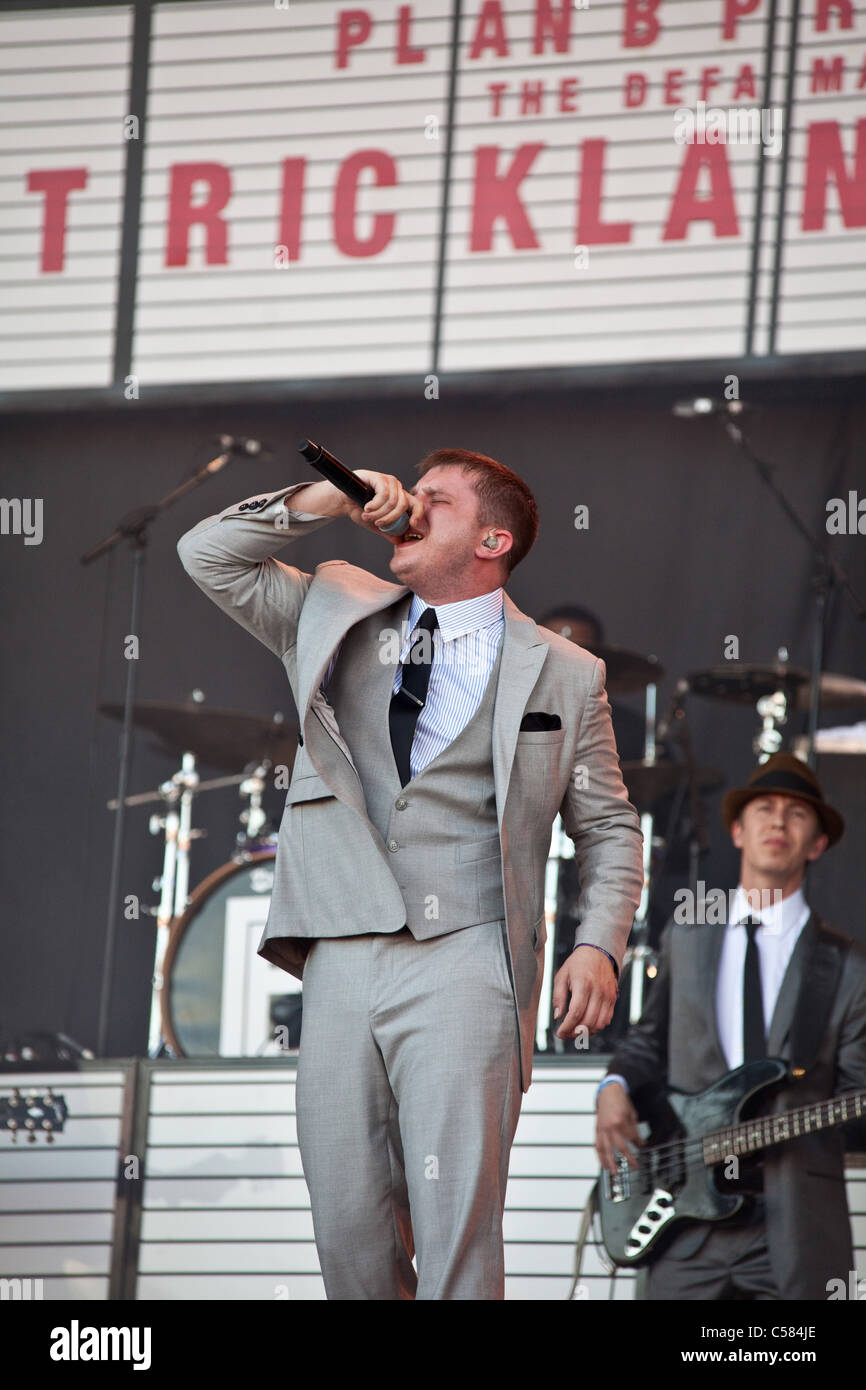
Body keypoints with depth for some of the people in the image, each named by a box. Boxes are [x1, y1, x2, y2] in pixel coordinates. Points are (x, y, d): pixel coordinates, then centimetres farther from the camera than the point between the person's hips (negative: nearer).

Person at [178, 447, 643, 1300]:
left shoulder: (564, 675, 10)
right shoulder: (335, 614, 18)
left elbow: (607, 828, 13)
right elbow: (208, 556, 17)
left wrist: (598, 946, -3)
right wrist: (322, 502, 5)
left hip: (463, 962, -3)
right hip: (343, 961, 3)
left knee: (455, 1215, -14)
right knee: (346, 1217, 1)